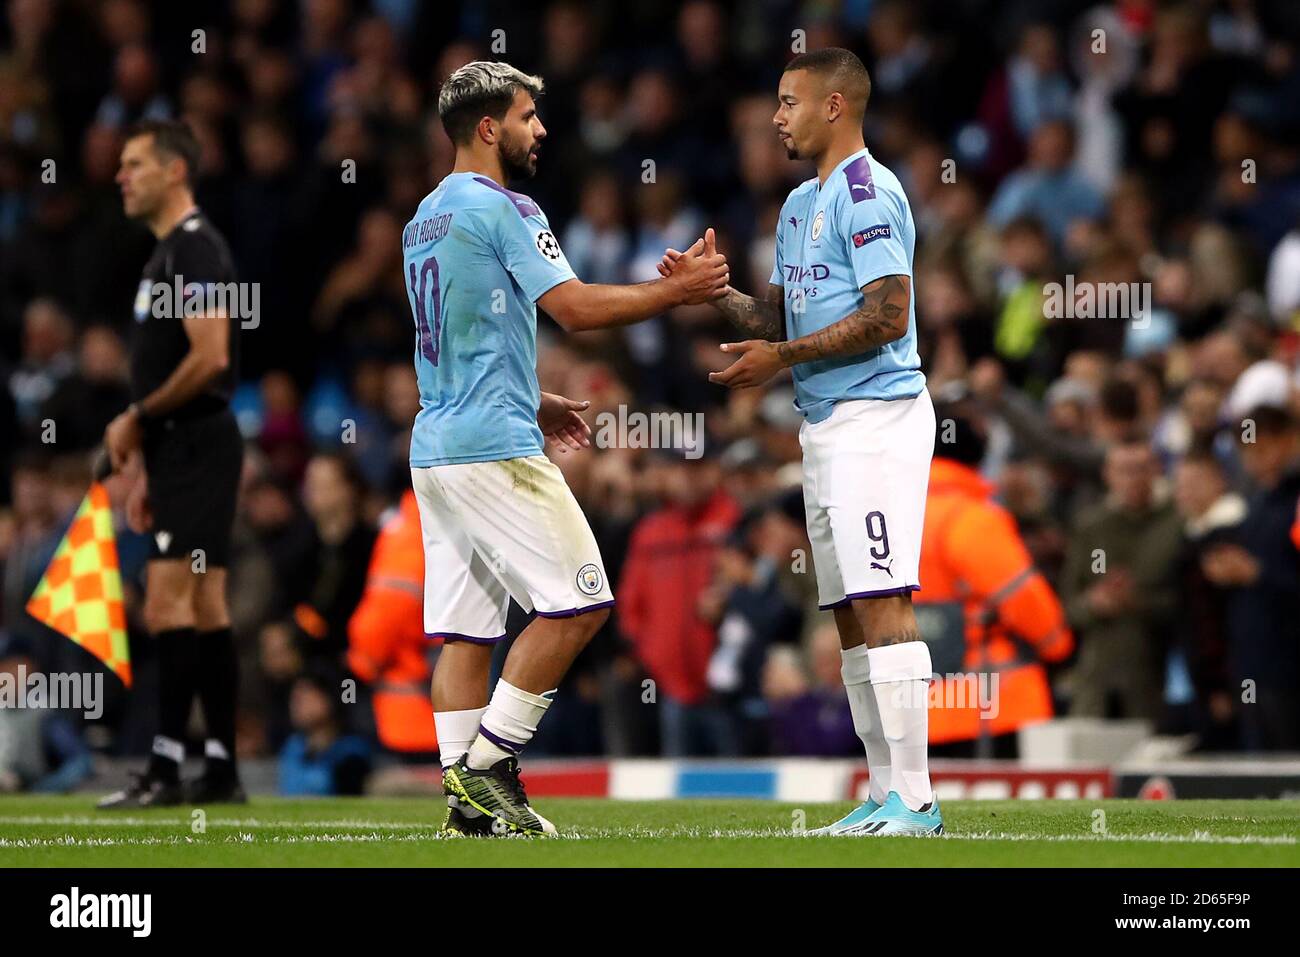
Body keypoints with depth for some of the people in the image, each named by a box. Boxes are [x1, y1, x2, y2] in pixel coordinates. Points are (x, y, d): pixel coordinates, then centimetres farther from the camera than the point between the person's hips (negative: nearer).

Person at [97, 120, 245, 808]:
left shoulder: (196, 249, -13)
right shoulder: (168, 252, 19)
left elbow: (209, 357, -22)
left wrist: (136, 418, -13)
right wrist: (144, 466, 20)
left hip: (197, 448, -10)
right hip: (179, 451, 10)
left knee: (168, 604, -13)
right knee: (205, 609, 9)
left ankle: (166, 769, -15)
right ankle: (222, 769, 10)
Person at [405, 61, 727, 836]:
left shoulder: (424, 220, 18)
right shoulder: (503, 210, -10)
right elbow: (577, 308, -18)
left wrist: (532, 404, 28)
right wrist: (678, 290, -10)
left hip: (435, 447, 9)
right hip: (492, 448, -9)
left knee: (468, 626, 7)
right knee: (579, 602, -5)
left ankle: (468, 798, 4)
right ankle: (490, 763, -7)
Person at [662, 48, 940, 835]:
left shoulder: (867, 194, -11)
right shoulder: (801, 205, 20)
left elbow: (888, 316, -18)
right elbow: (780, 317, 23)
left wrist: (783, 358, -15)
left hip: (876, 416, -10)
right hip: (827, 424, 10)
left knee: (883, 606, -13)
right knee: (851, 615, 9)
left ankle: (915, 799, -15)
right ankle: (885, 795, 11)